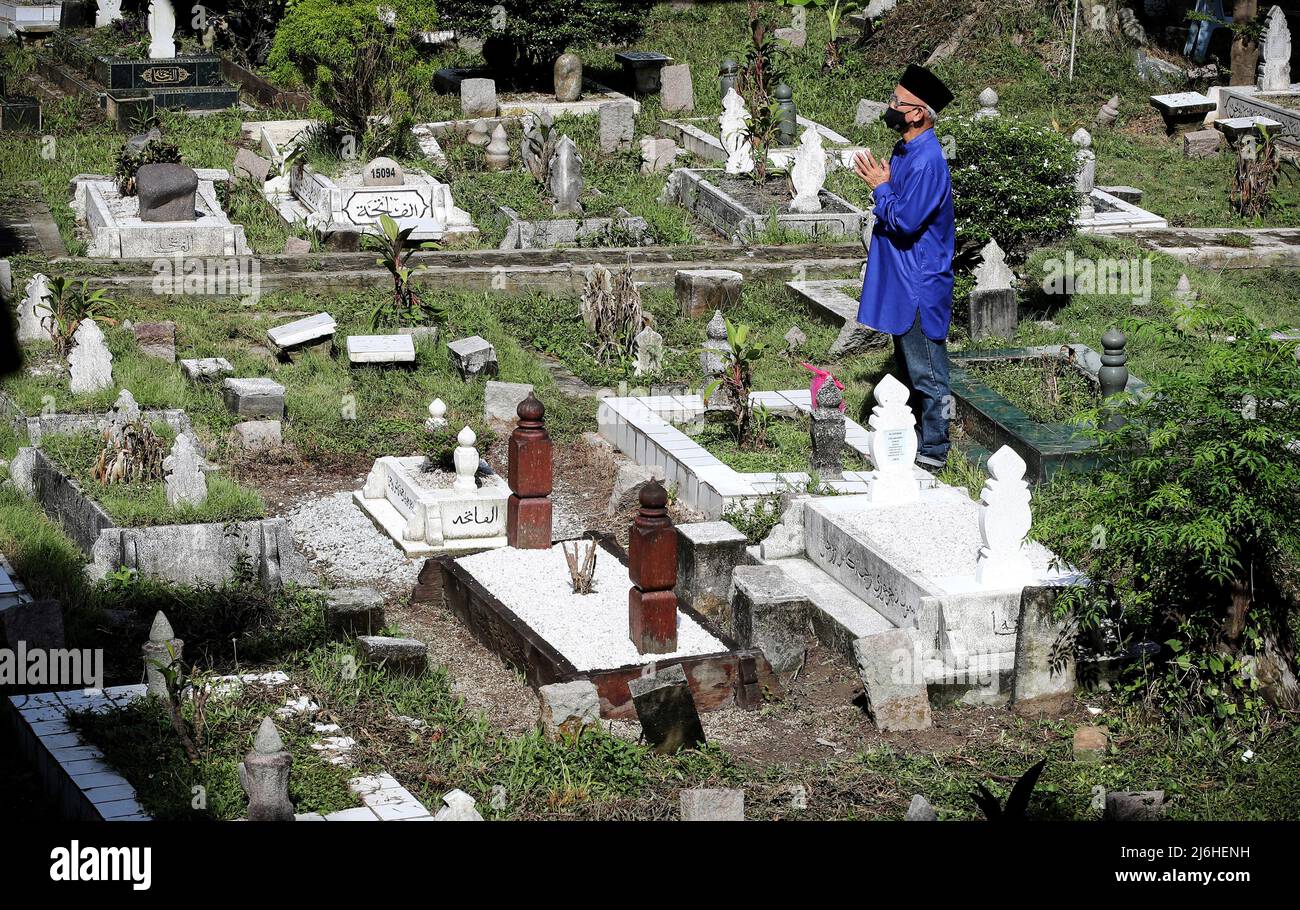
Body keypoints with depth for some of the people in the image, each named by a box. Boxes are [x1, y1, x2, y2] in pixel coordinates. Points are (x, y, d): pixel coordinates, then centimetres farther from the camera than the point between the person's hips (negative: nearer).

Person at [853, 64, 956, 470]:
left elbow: (905, 221, -25)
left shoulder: (927, 161, -23)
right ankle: (915, 441, 29)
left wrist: (880, 188, -14)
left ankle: (933, 452, 7)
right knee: (910, 367, 19)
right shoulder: (905, 150, 9)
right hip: (903, 281, 11)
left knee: (927, 372, -1)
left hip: (920, 286, -11)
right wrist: (881, 183, 6)